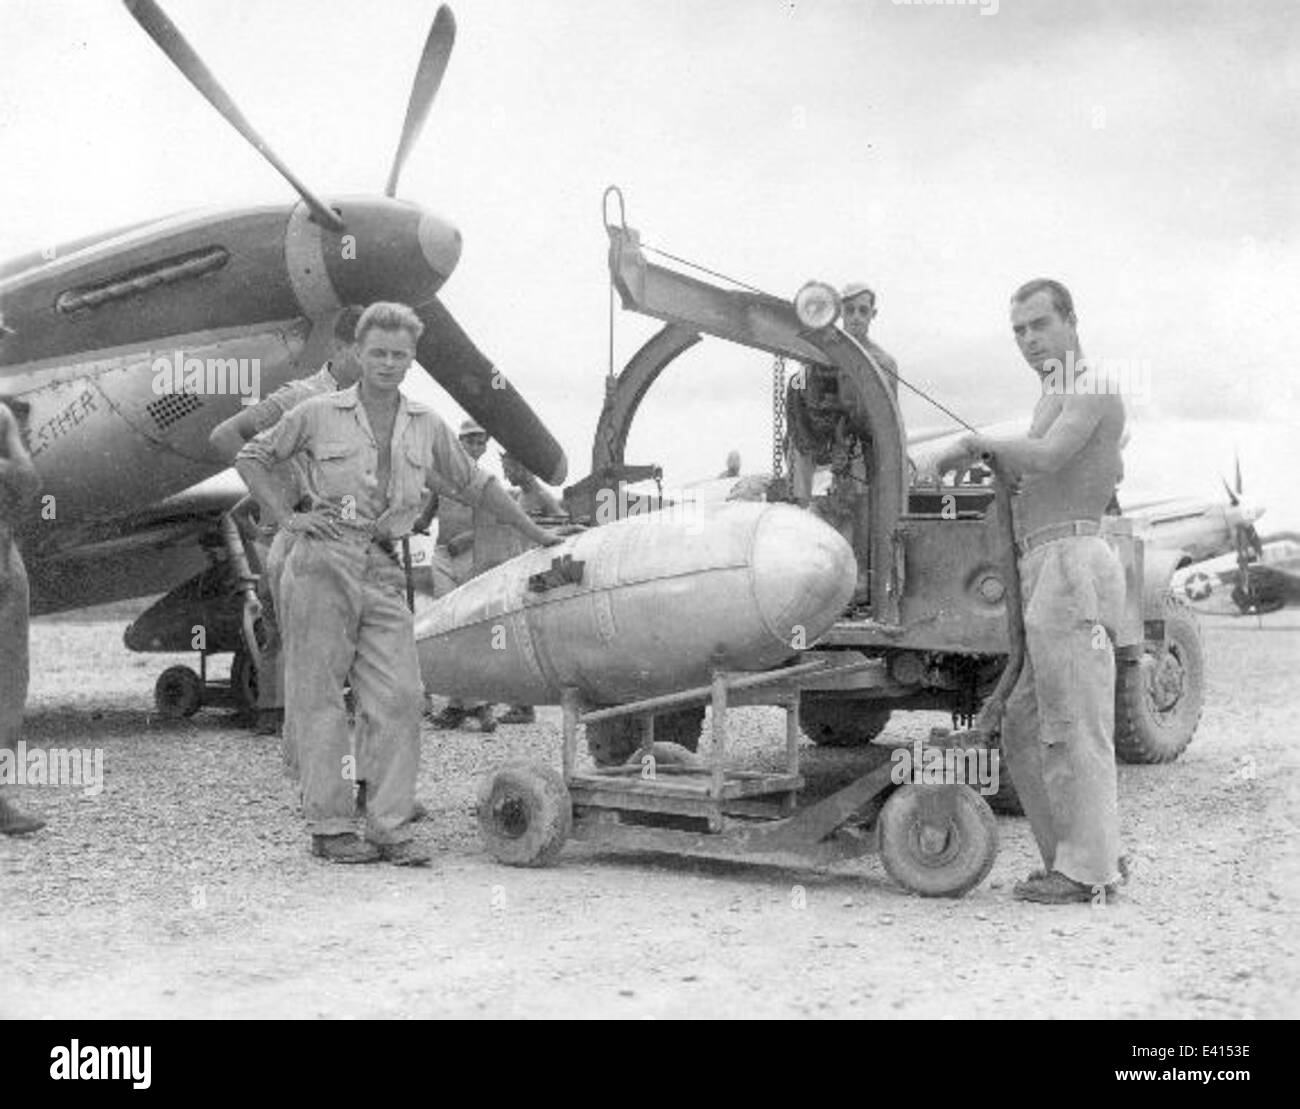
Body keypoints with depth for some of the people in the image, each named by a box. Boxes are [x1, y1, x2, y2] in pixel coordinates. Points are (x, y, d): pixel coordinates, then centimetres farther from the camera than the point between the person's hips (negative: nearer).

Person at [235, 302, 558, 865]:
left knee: (399, 699, -5)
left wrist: (537, 534, 25)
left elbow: (474, 484, 23)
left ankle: (390, 827, 2)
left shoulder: (427, 427, 13)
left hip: (383, 571, 3)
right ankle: (330, 827, 6)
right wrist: (287, 517, 2)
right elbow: (251, 457, 14)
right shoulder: (319, 415, 4)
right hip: (321, 564, -3)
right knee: (319, 700, -1)